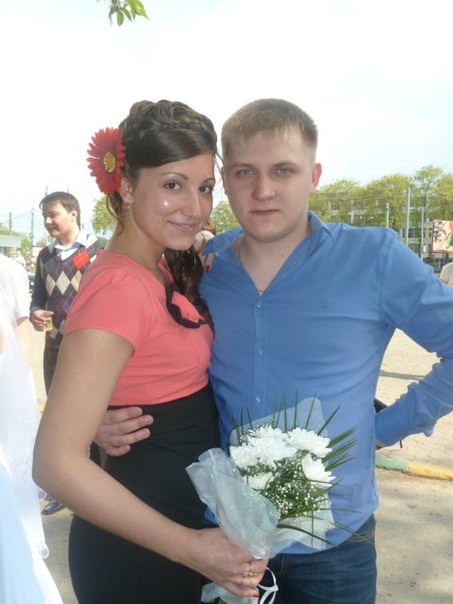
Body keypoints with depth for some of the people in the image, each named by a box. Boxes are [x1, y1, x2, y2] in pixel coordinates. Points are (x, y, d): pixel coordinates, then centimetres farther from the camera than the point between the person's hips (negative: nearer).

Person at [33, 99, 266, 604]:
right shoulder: (120, 284, -26)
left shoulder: (163, 271, 1)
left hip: (183, 522, 8)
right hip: (137, 550, -8)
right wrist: (190, 547, -24)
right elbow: (56, 463, -28)